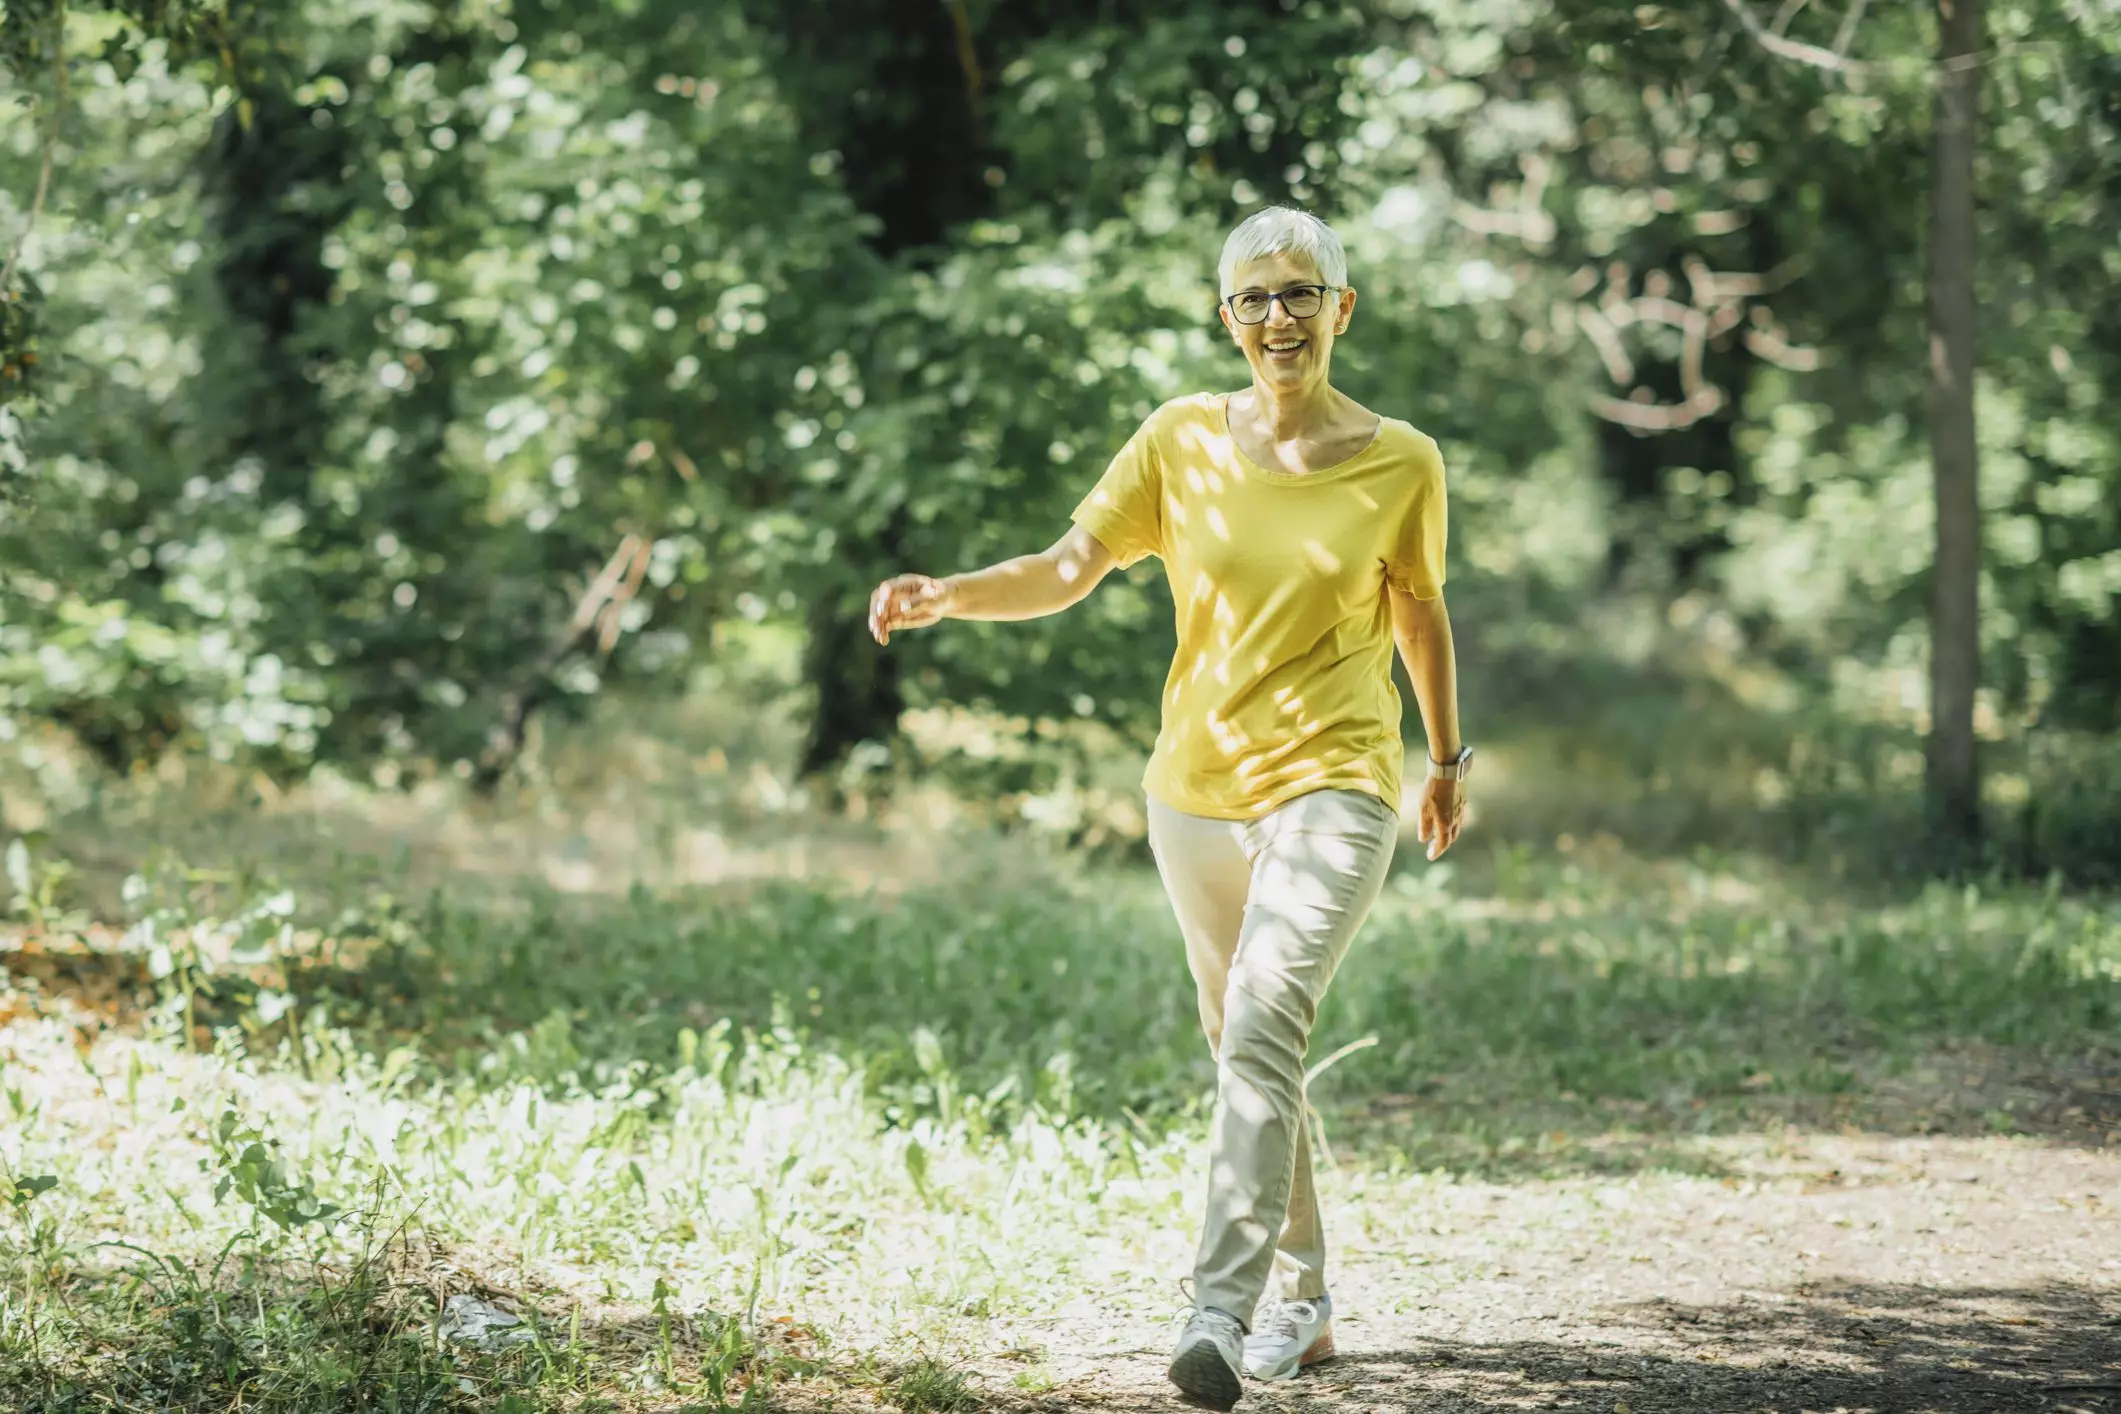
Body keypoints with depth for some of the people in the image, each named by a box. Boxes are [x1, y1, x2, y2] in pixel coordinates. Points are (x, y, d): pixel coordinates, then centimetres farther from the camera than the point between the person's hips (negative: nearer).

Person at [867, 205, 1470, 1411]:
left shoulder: (1400, 464, -2)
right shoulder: (1183, 440, 1)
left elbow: (1420, 610, 13)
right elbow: (1067, 571, 0)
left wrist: (1449, 757, 23)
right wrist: (946, 597, -16)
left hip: (1333, 789, -4)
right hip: (1196, 797, 4)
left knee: (1266, 1023, -23)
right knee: (1245, 1053, 14)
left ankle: (1222, 1314, -31)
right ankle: (1303, 1301, 30)